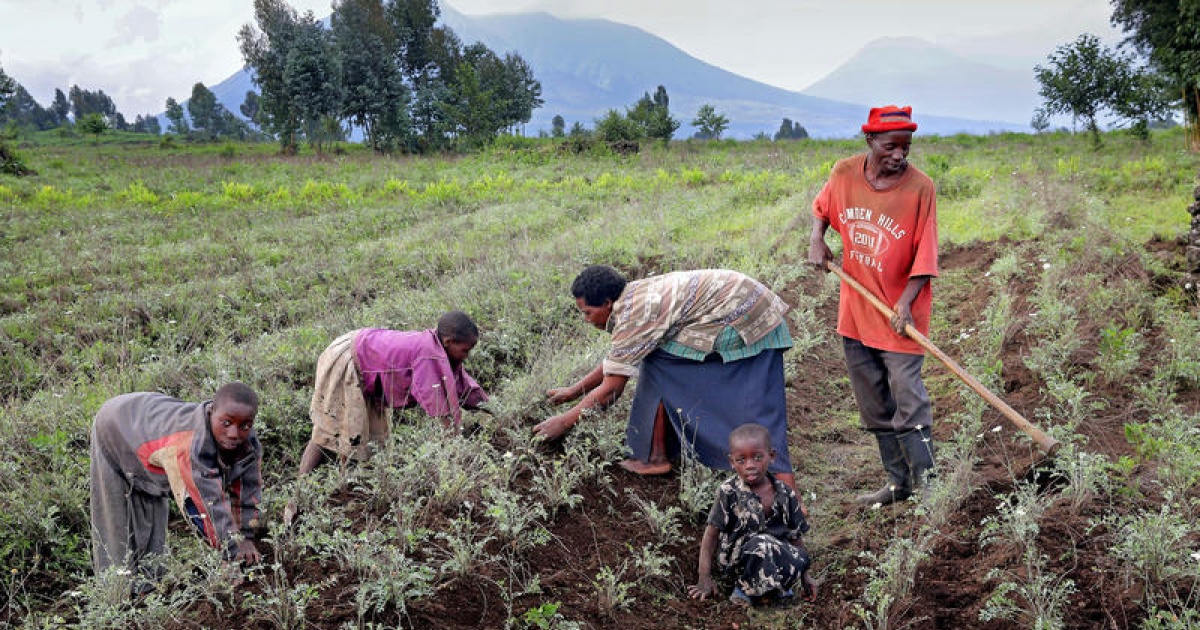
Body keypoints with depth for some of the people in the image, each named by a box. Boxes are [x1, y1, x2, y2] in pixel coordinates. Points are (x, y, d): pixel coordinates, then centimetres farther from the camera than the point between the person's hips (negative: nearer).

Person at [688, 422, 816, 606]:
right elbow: (712, 533, -6)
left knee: (797, 559, -26)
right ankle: (747, 586, -8)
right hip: (735, 561, -4)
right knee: (762, 544, -33)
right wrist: (705, 577, -10)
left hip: (776, 556, 4)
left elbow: (795, 535, 8)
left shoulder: (785, 494, -1)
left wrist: (805, 575, 8)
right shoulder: (729, 492, -9)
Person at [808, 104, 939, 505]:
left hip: (899, 312, -5)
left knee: (908, 401, -8)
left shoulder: (920, 187, -13)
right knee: (874, 407, 14)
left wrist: (906, 303, -22)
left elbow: (924, 256, -12)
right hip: (856, 309, 5)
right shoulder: (844, 173, -2)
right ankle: (898, 482, 28)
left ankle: (926, 486, 3)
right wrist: (816, 239, 0)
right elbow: (822, 207, 19)